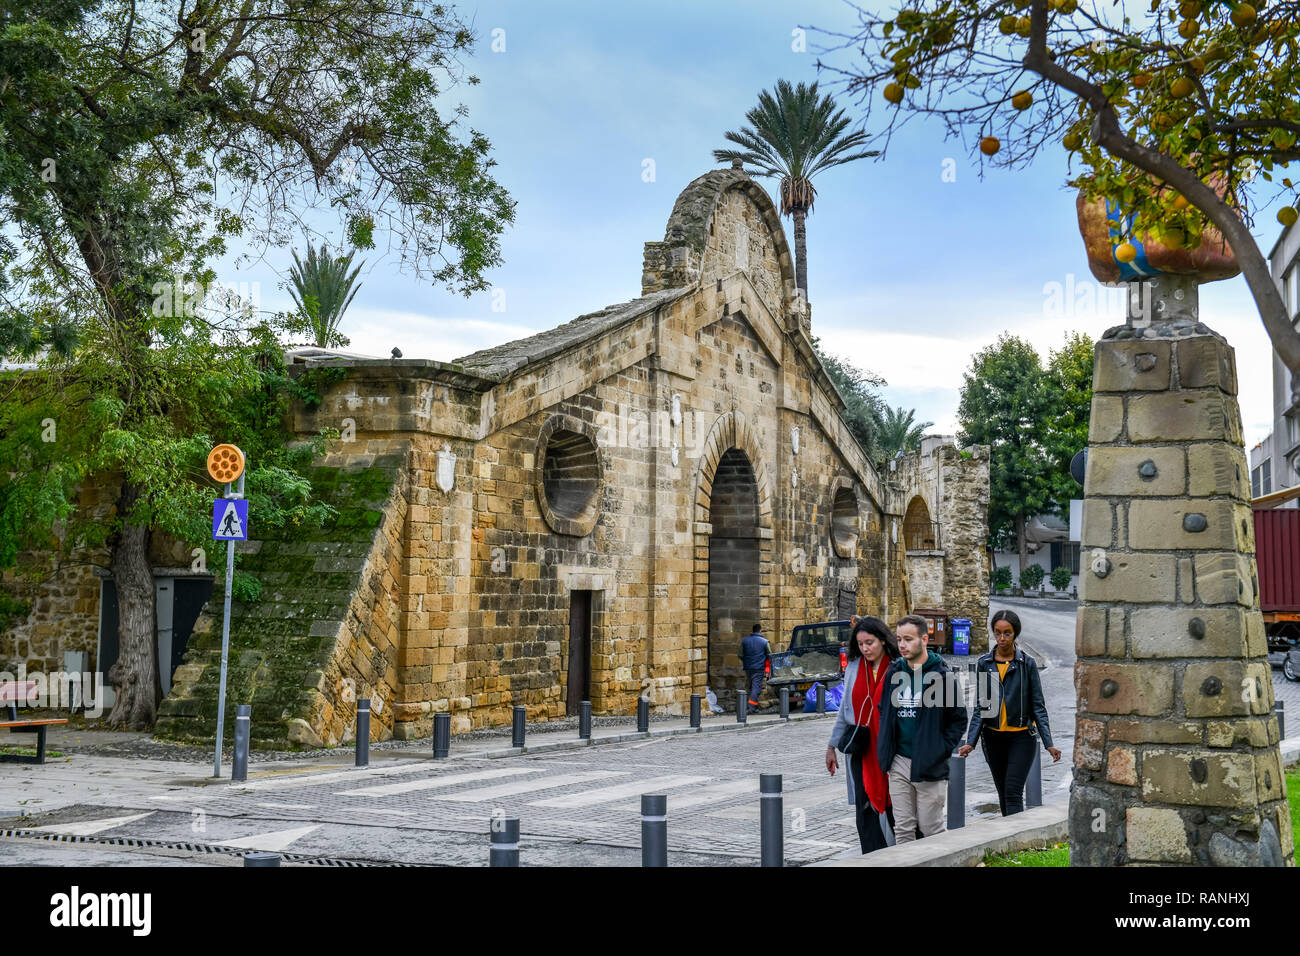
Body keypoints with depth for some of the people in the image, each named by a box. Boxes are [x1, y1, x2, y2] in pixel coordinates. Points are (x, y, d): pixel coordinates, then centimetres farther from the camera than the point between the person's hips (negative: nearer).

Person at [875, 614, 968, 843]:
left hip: (929, 767, -4)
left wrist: (940, 751, -10)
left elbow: (958, 719, -2)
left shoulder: (942, 675, -7)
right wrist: (885, 748, 11)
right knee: (903, 829, 7)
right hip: (898, 764, 4)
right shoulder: (894, 673, 7)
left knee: (932, 829, 3)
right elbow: (883, 710, 20)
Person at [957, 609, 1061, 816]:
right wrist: (971, 742, -5)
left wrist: (1049, 744, -7)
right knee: (1003, 793, 11)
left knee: (1013, 792, -12)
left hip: (1021, 737, -3)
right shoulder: (984, 664, 3)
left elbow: (1038, 706, -1)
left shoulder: (1027, 663, -4)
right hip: (994, 738, 3)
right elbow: (980, 707, 4)